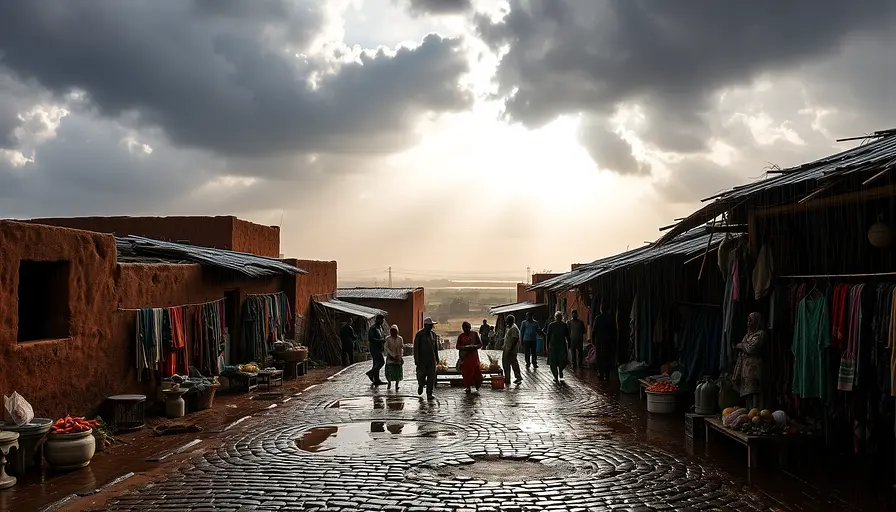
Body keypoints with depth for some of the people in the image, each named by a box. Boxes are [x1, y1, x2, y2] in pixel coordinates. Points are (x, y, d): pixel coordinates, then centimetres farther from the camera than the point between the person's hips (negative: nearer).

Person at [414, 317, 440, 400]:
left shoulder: (433, 334, 11)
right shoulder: (419, 334, -4)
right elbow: (416, 347, -6)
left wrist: (437, 358, 15)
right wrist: (416, 359, -12)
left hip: (431, 359, 4)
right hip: (422, 359, -4)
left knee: (431, 377, -3)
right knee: (421, 375, -4)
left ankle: (429, 394, 1)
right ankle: (421, 385, 30)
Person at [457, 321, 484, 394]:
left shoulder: (474, 334, 5)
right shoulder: (461, 336, 7)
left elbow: (480, 344, 8)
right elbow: (457, 346, 6)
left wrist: (474, 347, -12)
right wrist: (464, 347, -13)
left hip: (473, 356, -1)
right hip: (465, 357, 1)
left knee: (476, 371, -8)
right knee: (466, 373, -2)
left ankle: (477, 387, 6)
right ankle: (468, 388, 7)